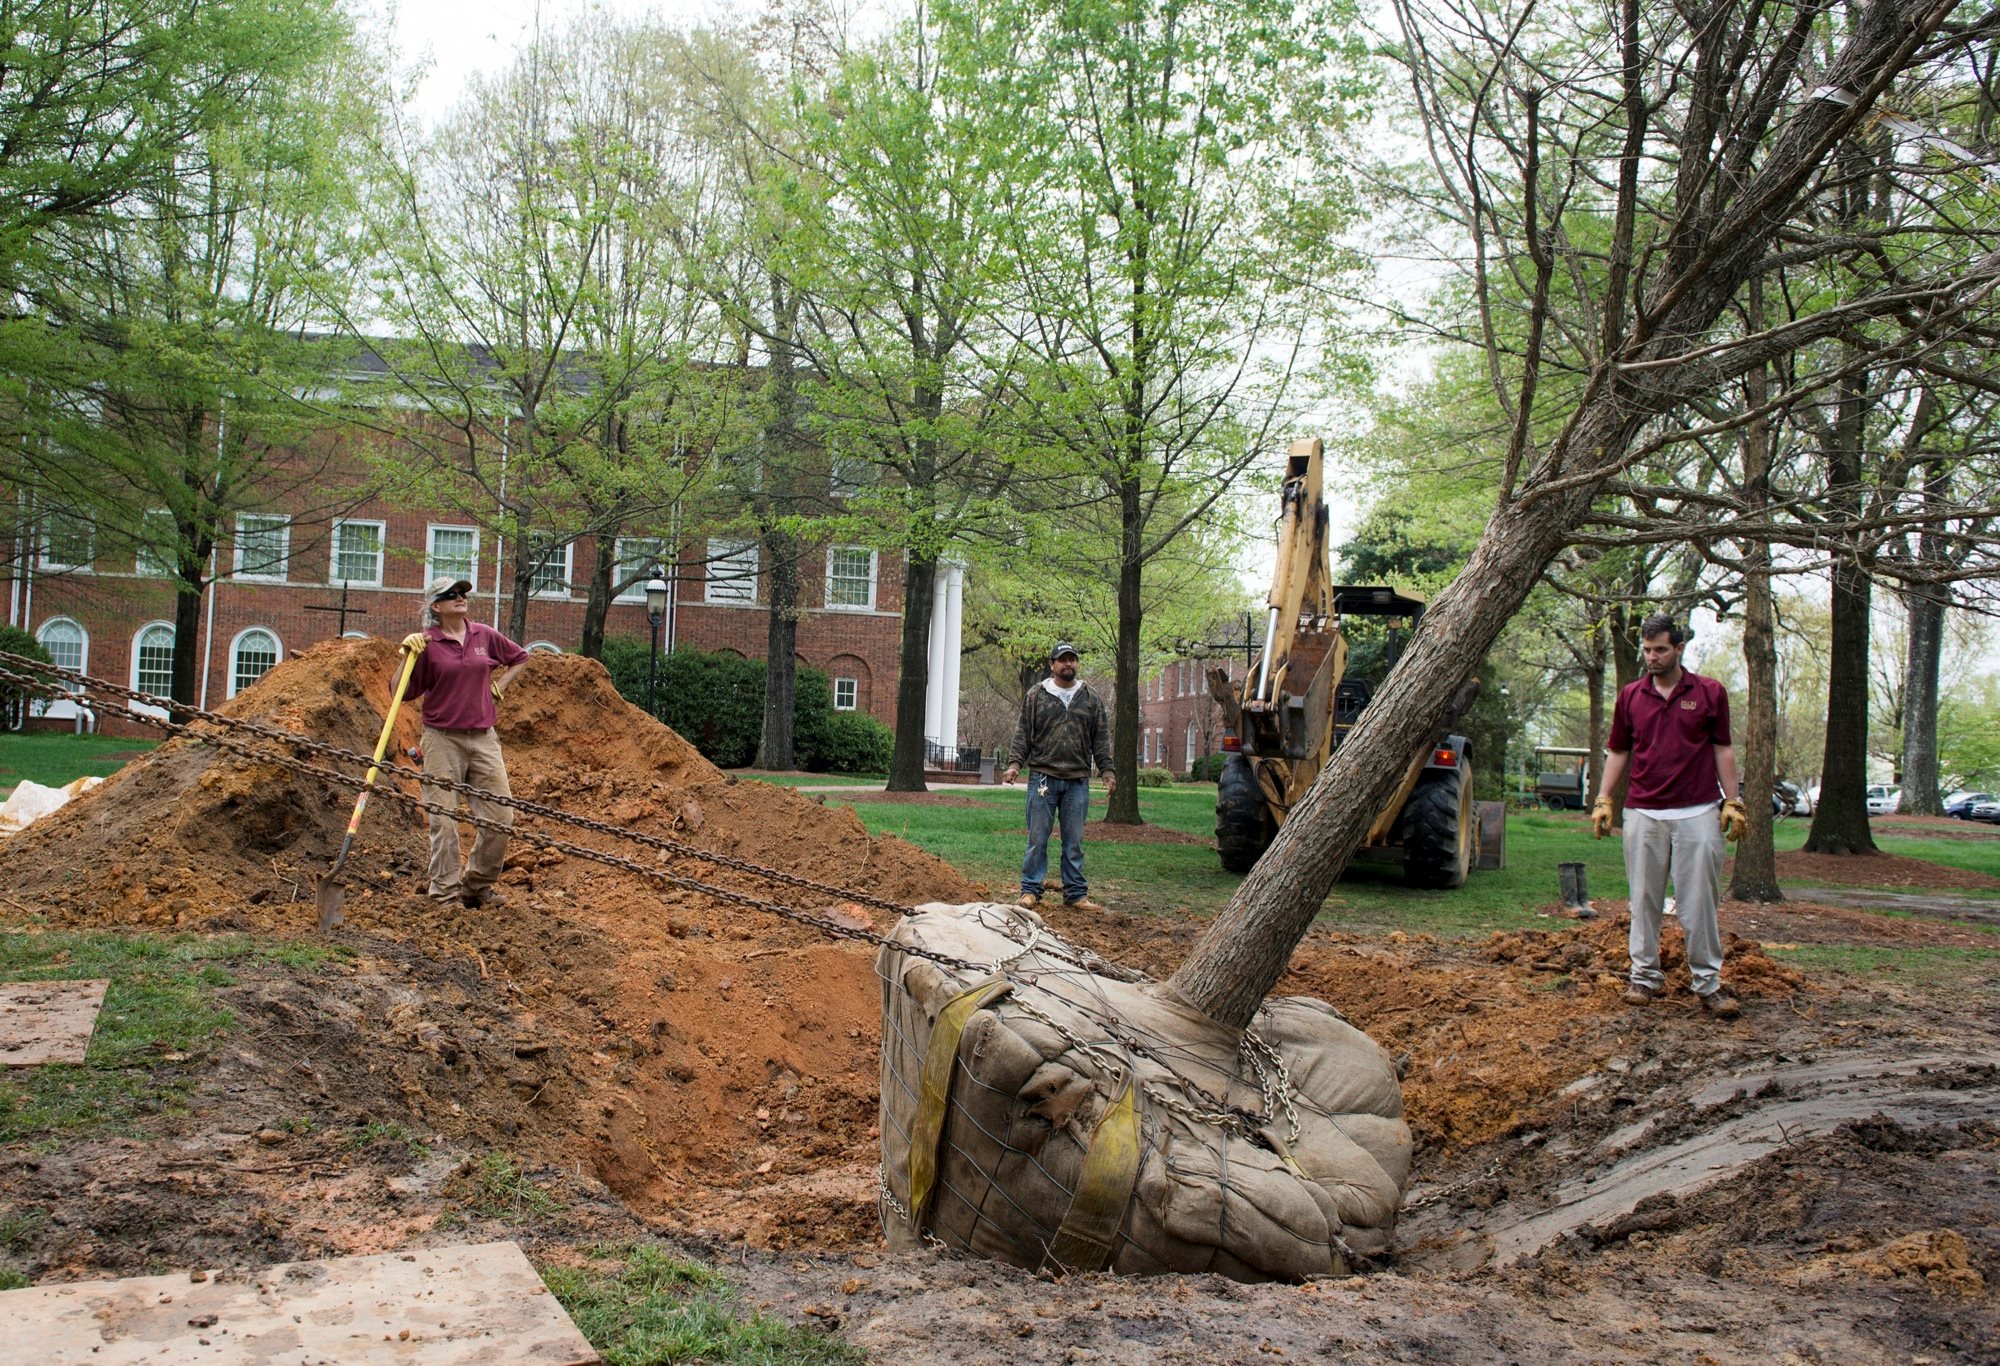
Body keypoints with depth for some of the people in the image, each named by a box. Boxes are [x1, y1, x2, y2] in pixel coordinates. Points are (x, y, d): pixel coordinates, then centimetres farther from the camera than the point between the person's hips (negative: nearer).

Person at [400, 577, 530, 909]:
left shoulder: (484, 635, 7)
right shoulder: (426, 643, -3)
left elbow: (519, 657, 25)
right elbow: (402, 692, -5)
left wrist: (499, 685, 13)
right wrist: (407, 656, -16)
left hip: (483, 738, 4)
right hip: (442, 739, -4)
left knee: (501, 817, 2)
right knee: (444, 821, -3)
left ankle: (478, 885, 19)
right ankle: (445, 894, 7)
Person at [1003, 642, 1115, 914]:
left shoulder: (1090, 699, 11)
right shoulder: (1035, 695, 5)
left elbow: (1101, 739, 12)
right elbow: (1022, 733, 3)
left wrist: (1106, 770, 5)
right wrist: (1015, 763, -8)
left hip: (1078, 781, 2)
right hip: (1043, 777, -2)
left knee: (1074, 841, 6)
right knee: (1038, 838, 1)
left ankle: (1076, 894, 12)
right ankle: (1030, 890, 9)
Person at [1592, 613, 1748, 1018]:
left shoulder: (1709, 693, 4)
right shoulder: (1630, 695, 8)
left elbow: (1723, 749, 6)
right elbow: (1618, 752, 13)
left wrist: (1733, 803, 0)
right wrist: (1603, 800, 4)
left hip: (1698, 813, -2)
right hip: (1643, 814, 2)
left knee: (1699, 901, -1)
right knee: (1644, 900, 6)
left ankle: (1708, 982, 6)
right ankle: (1645, 975, 15)